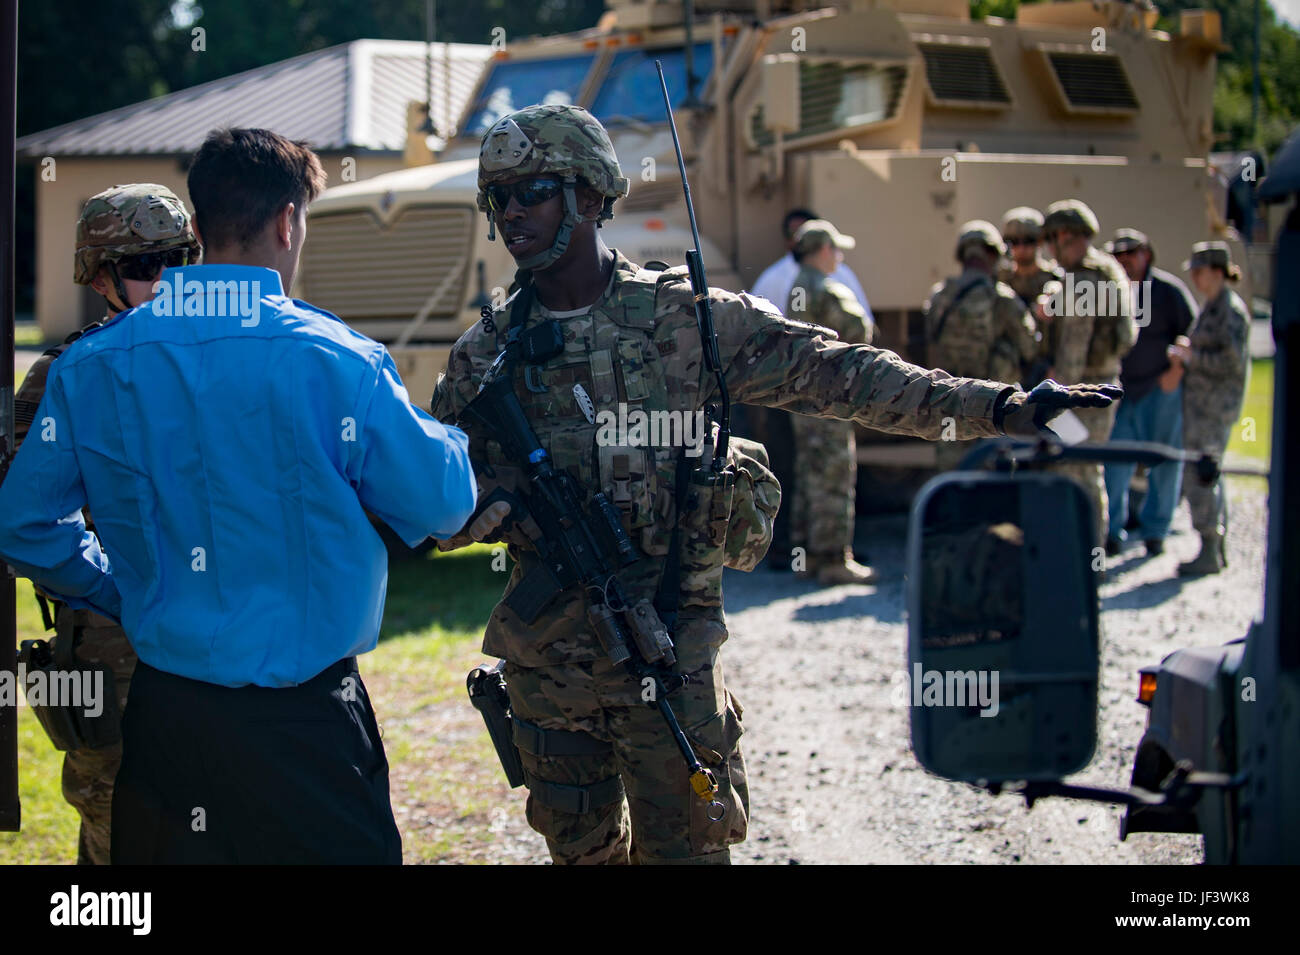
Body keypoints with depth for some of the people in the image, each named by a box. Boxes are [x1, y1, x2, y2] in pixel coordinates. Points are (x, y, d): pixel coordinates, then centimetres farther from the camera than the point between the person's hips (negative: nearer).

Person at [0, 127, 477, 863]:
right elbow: (443, 504, -5)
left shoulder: (92, 366, -2)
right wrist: (446, 438, 16)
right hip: (306, 720, -4)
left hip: (164, 714, 4)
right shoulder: (336, 362, -13)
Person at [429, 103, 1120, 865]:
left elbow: (831, 373, -7)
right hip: (547, 653, 3)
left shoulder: (680, 315, -4)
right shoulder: (485, 356, 3)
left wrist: (1000, 407, -14)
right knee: (581, 846, 13)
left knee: (684, 844, 0)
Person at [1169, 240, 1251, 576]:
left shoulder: (1231, 310, -14)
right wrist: (1184, 358, 9)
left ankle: (1209, 552, -6)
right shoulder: (1210, 308, 15)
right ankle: (1218, 548, 21)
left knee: (1199, 475, -10)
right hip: (1201, 399, 10)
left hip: (1215, 401, -10)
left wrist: (1192, 356, -15)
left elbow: (1233, 361, -21)